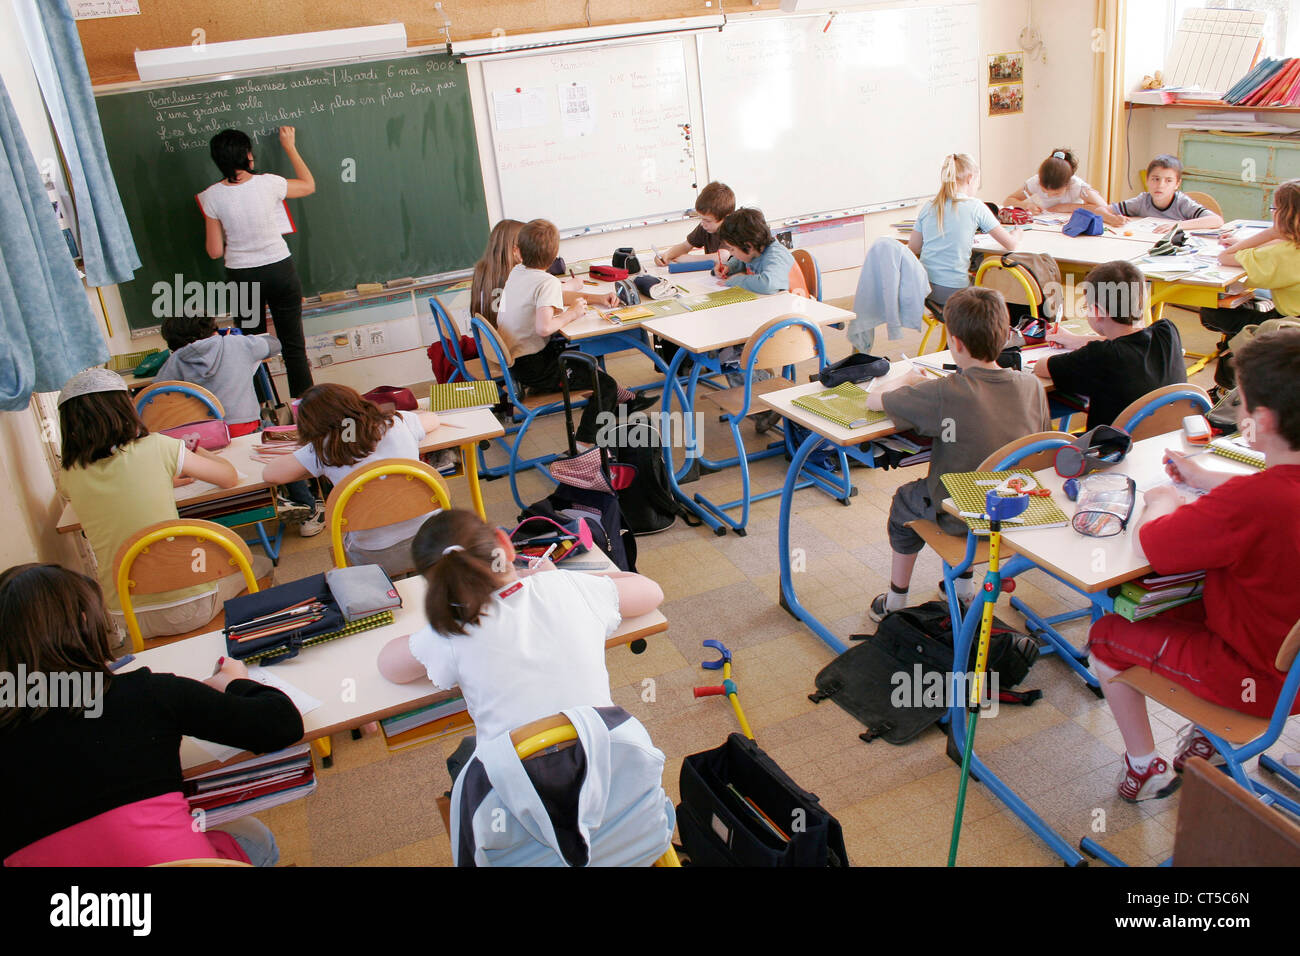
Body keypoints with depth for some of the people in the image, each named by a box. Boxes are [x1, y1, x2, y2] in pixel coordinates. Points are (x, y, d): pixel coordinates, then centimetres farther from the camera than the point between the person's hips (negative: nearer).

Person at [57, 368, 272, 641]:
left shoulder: (69, 477, -2)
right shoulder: (157, 448, -12)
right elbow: (230, 478, 1)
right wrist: (197, 453, 20)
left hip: (124, 618, 4)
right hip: (188, 611, -4)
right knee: (260, 564, 23)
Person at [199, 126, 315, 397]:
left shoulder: (211, 197, -10)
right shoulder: (269, 184, -13)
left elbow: (215, 251, -6)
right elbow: (309, 185, 8)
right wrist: (290, 148, 18)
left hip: (241, 277, 1)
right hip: (279, 271, -1)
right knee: (294, 346, 8)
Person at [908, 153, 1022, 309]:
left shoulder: (928, 207, 7)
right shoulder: (975, 207, -4)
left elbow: (913, 249, 13)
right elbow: (1010, 244, 1)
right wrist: (1016, 233, 27)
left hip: (923, 286, 5)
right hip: (954, 291, -5)